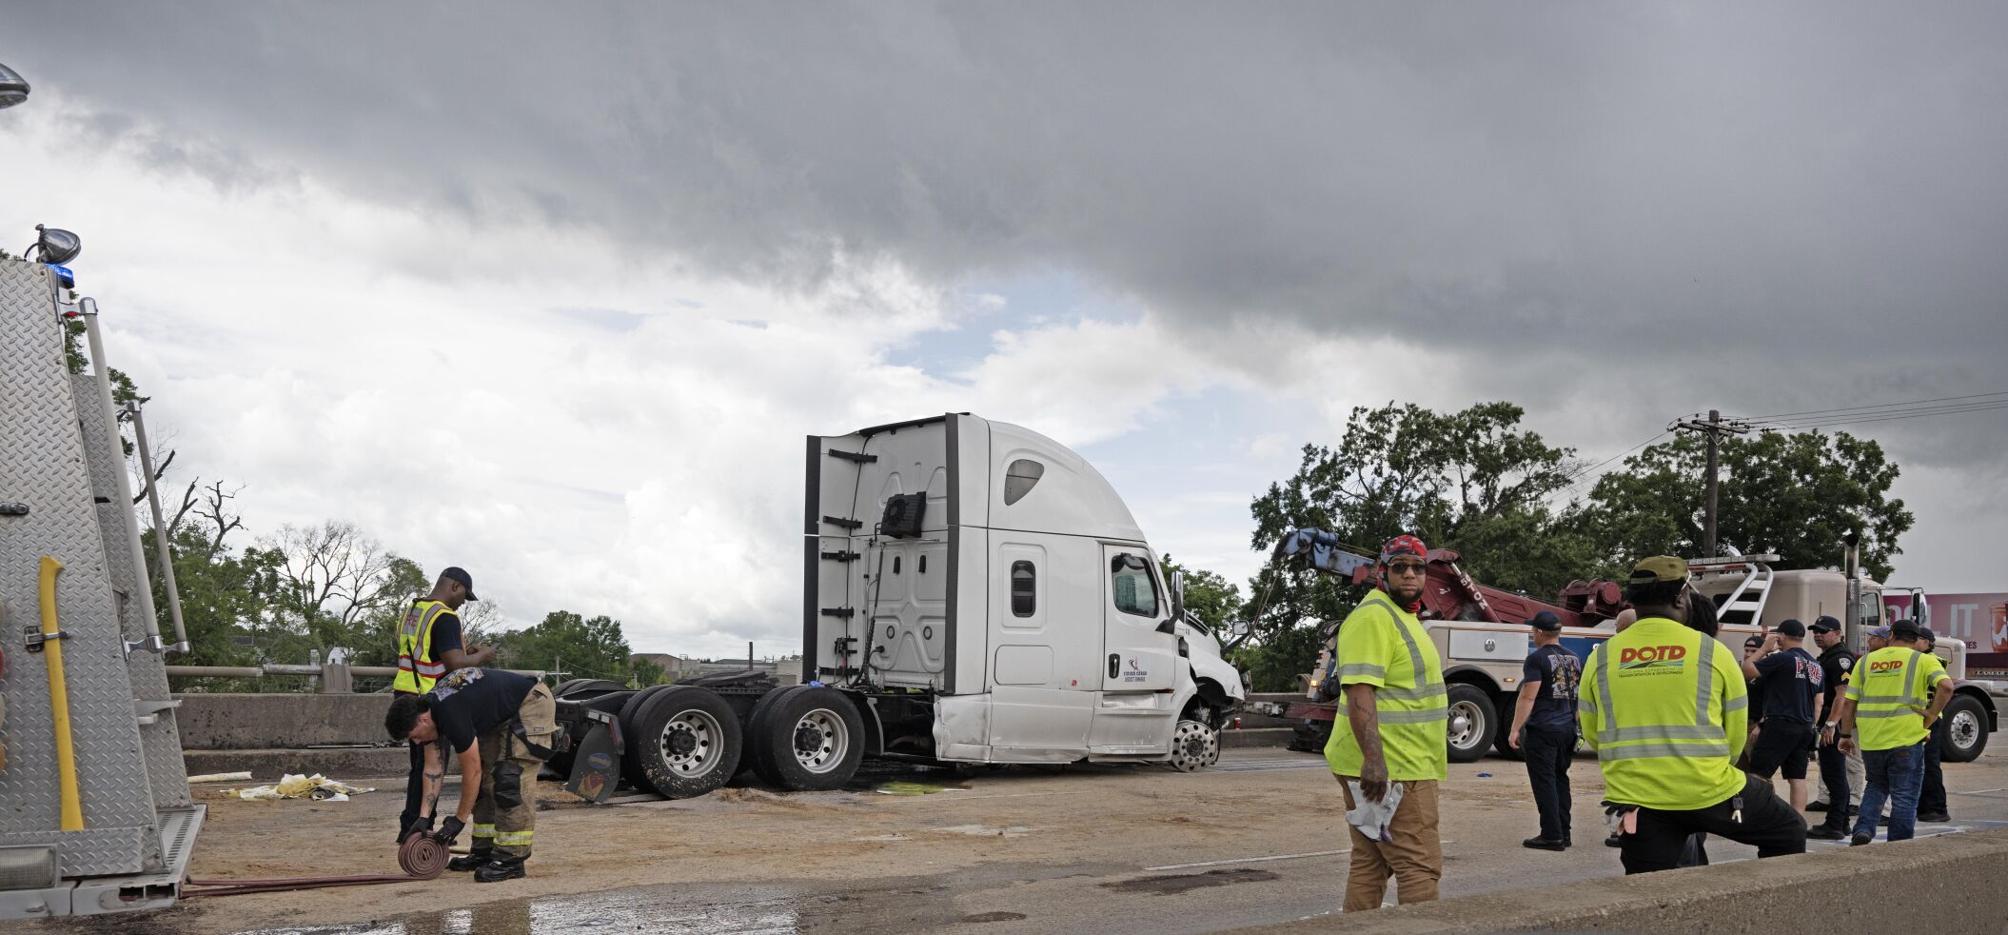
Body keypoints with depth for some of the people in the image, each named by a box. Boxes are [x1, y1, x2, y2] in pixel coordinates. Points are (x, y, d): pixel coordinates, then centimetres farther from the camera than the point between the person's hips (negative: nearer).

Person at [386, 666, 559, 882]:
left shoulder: (451, 715, -31)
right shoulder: (427, 709, -3)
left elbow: (472, 772, -22)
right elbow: (433, 768, 4)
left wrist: (459, 820, -12)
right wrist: (424, 818, 1)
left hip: (532, 704, -10)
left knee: (511, 777, -18)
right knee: (486, 778, 8)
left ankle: (511, 859, -16)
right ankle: (484, 851, 14)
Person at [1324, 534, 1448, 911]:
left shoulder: (1402, 615, 19)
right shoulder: (1373, 617, -15)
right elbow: (1359, 691, -24)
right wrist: (1374, 759, -32)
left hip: (1399, 764, 10)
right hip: (1389, 769, -10)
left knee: (1370, 863, 11)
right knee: (1420, 865, -8)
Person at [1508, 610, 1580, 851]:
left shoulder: (1537, 659, -11)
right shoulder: (1574, 659, 12)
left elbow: (1528, 697, -17)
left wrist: (1515, 729, -14)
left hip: (1541, 730, -7)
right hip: (1567, 729, 8)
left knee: (1544, 782, -4)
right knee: (1560, 779, 14)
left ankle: (1552, 835, -5)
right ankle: (1564, 833, 17)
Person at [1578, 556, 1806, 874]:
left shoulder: (1600, 659, 1)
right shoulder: (1714, 652, -4)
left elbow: (1592, 735, 11)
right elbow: (1735, 734, 6)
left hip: (1637, 800, 2)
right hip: (1711, 793, -2)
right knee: (1789, 833, 23)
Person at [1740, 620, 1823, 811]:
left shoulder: (1782, 658, -10)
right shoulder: (1816, 664, 14)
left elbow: (1747, 671, -13)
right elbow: (1818, 702, 16)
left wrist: (1764, 648, -2)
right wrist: (1811, 726, 20)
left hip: (1780, 725, -8)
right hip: (1805, 728, 8)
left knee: (1759, 774, -5)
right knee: (1797, 779, 7)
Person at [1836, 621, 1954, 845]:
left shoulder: (1866, 661, 10)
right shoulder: (1923, 660, 2)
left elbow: (1848, 702, 7)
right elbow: (1946, 686, -17)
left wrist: (1846, 735, 14)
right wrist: (1931, 716, -7)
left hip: (1870, 740, 3)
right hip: (1906, 739, -3)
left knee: (1876, 786, 22)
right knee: (1904, 797, 6)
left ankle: (1863, 830, 4)